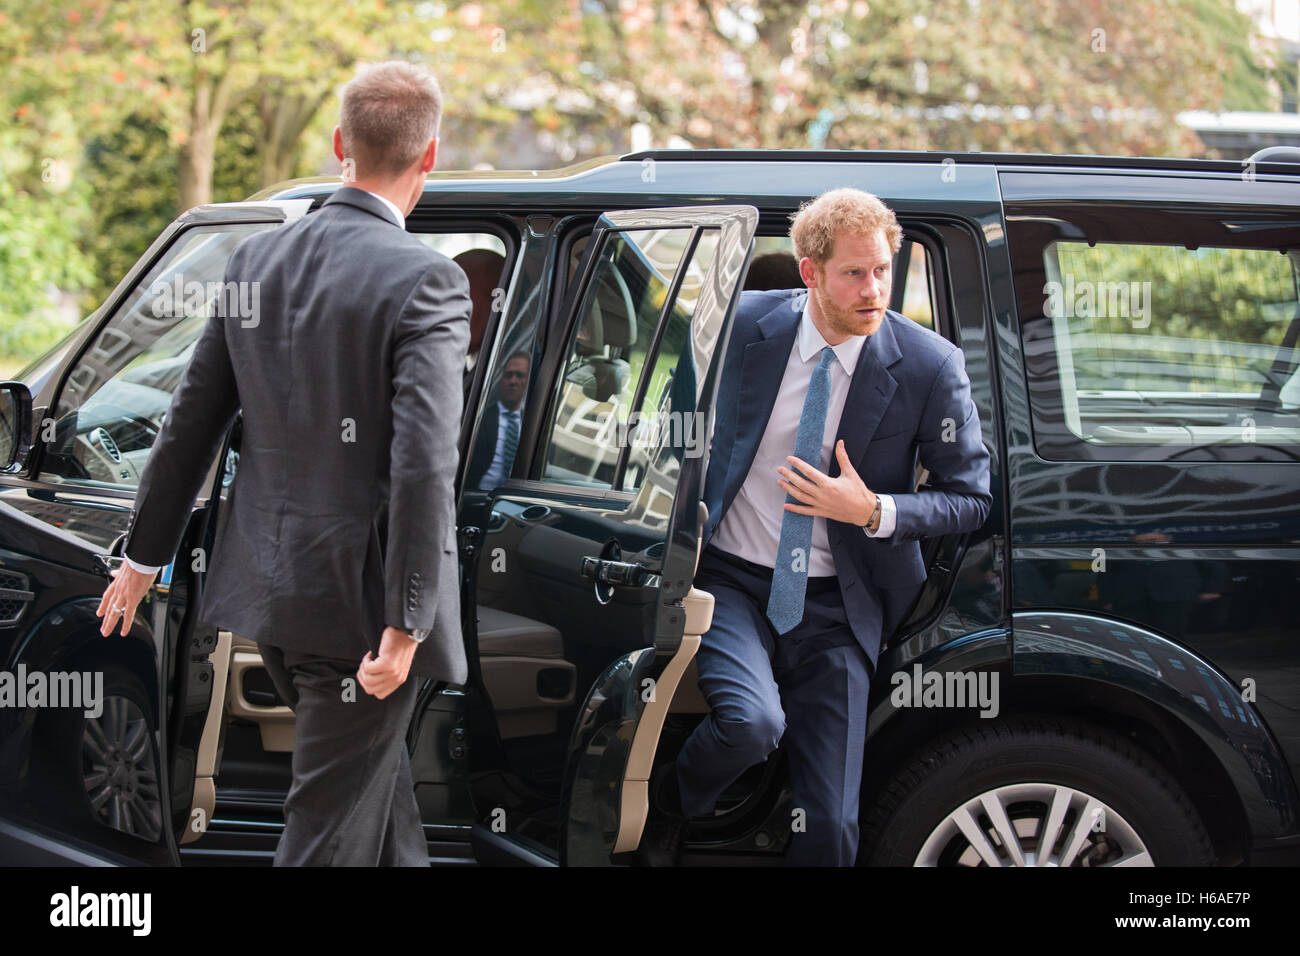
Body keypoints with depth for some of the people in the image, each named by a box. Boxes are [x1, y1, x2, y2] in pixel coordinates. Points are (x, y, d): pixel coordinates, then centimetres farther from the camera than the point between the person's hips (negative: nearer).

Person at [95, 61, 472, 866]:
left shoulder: (258, 259, 5)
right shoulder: (426, 282, -16)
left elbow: (192, 420, 11)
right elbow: (424, 462, -23)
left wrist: (146, 555, 21)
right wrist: (405, 622, -20)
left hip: (269, 586, 7)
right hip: (360, 600, -7)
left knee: (377, 778, 25)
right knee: (331, 829, 3)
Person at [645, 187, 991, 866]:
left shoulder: (929, 366, -9)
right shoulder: (742, 326, -5)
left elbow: (971, 499, -1)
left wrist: (874, 512, -16)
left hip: (834, 607, 1)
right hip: (731, 581, 0)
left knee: (828, 829, -4)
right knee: (751, 722, -30)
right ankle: (665, 805, 2)